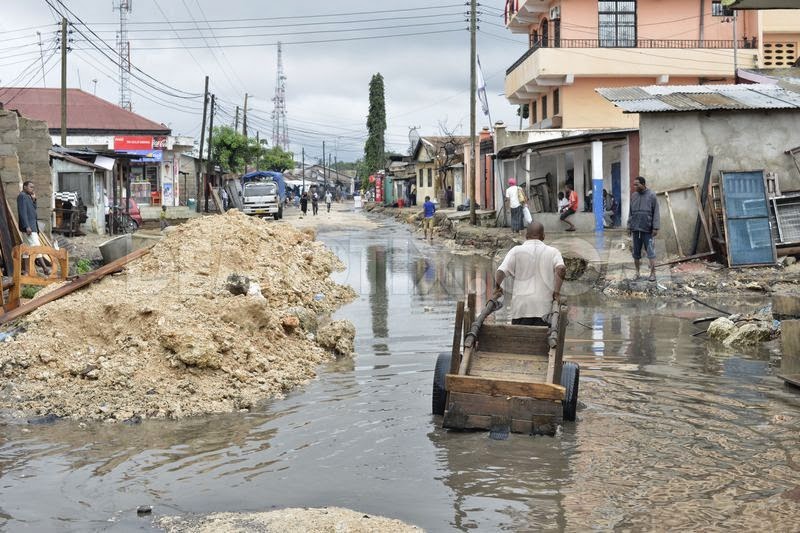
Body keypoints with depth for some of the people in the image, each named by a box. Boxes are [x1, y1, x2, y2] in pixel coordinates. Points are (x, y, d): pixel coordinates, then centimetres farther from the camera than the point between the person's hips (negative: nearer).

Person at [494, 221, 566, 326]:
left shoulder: (516, 251, 6)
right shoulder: (553, 252, 9)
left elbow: (501, 271, -5)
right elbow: (561, 269, -10)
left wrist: (497, 287, 12)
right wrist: (556, 292, -5)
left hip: (521, 307, 0)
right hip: (544, 308, 0)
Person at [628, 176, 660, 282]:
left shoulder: (651, 196, -4)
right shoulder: (633, 196, 9)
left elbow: (656, 213, -5)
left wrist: (655, 227, -10)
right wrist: (629, 226, 11)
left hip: (647, 229, -4)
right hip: (635, 229, 4)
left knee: (650, 252, -3)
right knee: (636, 252, 9)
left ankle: (653, 273, 2)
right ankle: (637, 272, 19)